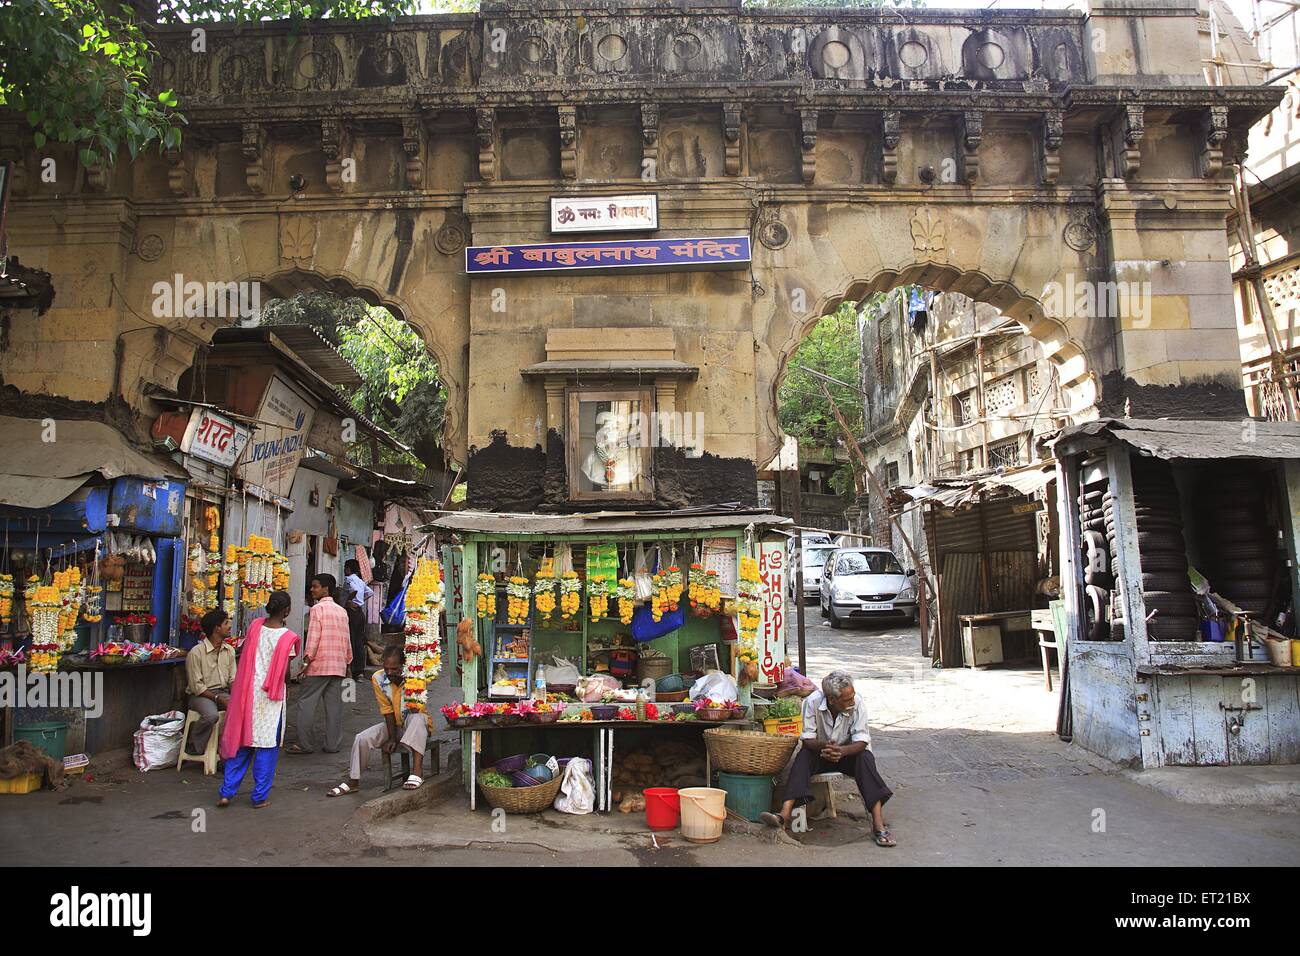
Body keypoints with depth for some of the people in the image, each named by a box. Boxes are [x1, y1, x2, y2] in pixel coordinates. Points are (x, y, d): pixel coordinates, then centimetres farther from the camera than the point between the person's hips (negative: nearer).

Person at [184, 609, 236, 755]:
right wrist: (217, 698, -20)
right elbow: (196, 686, -13)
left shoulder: (229, 650, 8)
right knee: (211, 714, -35)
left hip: (223, 692, 5)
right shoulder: (196, 652, -11)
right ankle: (195, 748, -9)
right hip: (201, 695, -5)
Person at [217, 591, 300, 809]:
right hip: (271, 695, -4)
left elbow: (245, 658, 5)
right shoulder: (287, 637, -13)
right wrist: (287, 681, 11)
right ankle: (260, 797, 11)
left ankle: (227, 792, 14)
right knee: (267, 745, 5)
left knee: (241, 741, 14)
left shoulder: (255, 626, 0)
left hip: (248, 691, 4)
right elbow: (285, 672, -8)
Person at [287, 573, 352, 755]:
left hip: (319, 664, -6)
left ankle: (306, 744, 2)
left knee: (307, 703, 2)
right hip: (338, 665, 6)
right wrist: (347, 662, 23)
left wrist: (307, 659, -10)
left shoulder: (317, 609, -5)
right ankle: (333, 744, 8)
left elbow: (313, 636, -12)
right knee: (334, 704, 6)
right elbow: (347, 639, 16)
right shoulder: (342, 611, 14)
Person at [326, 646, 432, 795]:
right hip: (394, 724, 4)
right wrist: (392, 738, -12)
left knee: (416, 718, -38)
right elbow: (387, 710, -7)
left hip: (417, 726, -4)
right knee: (362, 738, -14)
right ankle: (353, 781, 8)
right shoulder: (378, 678, -10)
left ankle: (417, 772, -45)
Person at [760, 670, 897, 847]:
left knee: (866, 758, -30)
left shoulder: (857, 704, -21)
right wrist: (824, 746, -39)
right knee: (803, 756, -29)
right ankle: (785, 816, -40)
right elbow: (807, 739, -17)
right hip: (820, 752, 0)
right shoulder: (812, 702, -21)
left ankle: (878, 824, -33)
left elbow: (862, 741, -22)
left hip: (849, 752, 0)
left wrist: (842, 751, -43)